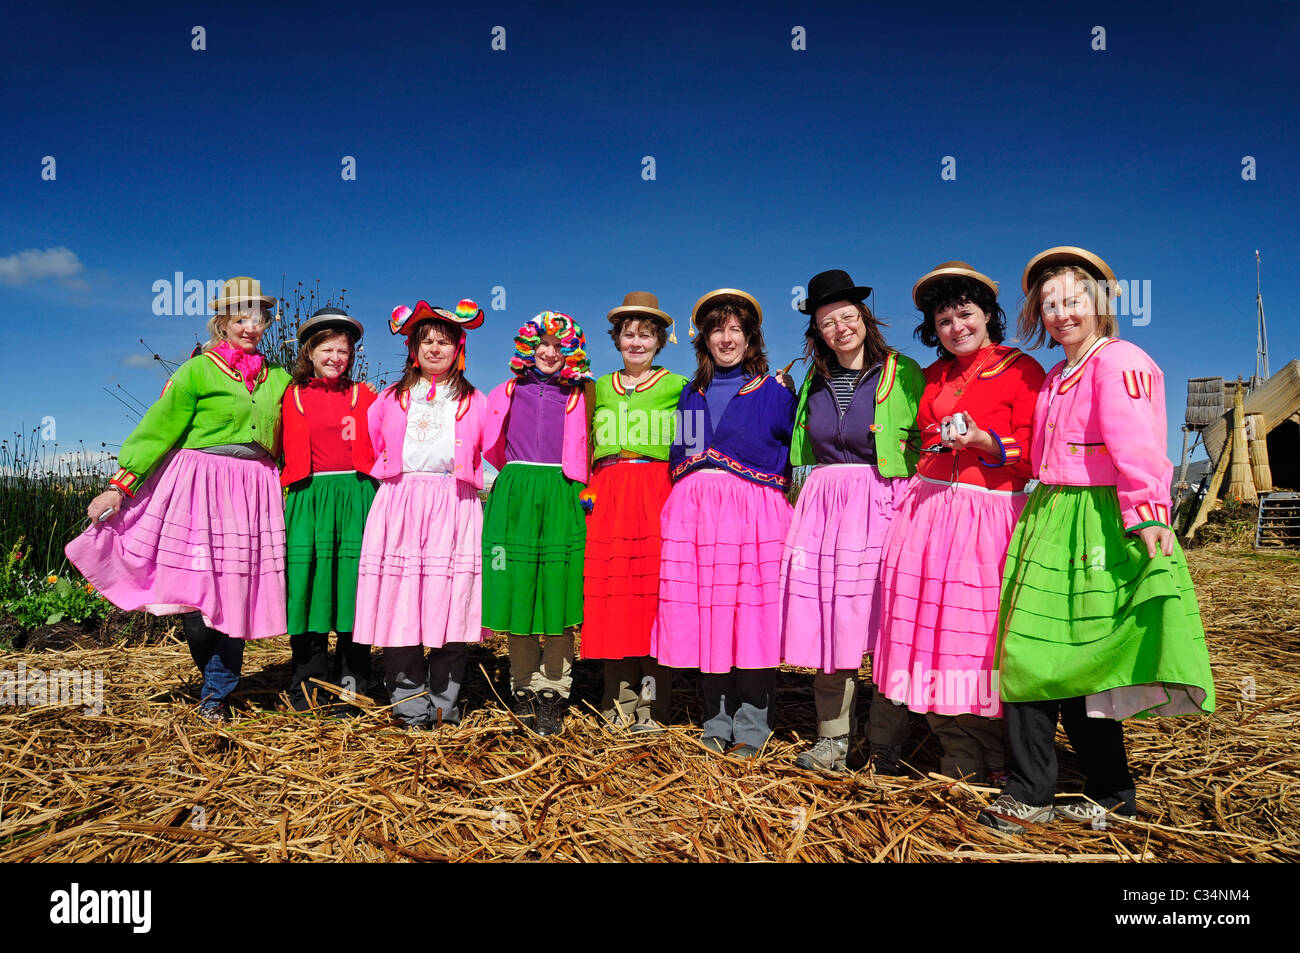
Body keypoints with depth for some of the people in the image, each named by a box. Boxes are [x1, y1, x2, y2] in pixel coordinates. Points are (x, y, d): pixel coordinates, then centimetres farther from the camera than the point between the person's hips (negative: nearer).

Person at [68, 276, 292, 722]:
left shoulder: (278, 380, 14)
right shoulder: (198, 371, 2)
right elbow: (157, 429, -2)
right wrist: (120, 484, -7)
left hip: (256, 492, 3)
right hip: (200, 485, -3)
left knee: (237, 593, 1)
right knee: (194, 590, -5)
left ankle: (217, 692, 14)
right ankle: (217, 678, 20)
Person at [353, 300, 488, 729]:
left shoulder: (474, 402, 16)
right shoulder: (392, 398, 20)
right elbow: (373, 447, 25)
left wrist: (470, 481, 3)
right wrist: (387, 476, 15)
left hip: (453, 505, -1)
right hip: (400, 503, 1)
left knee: (451, 601, -5)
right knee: (399, 601, -5)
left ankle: (444, 703, 6)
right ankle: (410, 705, 4)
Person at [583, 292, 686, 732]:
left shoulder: (677, 386, 7)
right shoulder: (599, 388, 18)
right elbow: (585, 449, 21)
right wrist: (586, 490, 7)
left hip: (658, 495, -3)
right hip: (608, 498, 3)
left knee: (654, 593, -6)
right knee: (611, 596, 0)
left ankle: (653, 704, 2)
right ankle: (620, 700, 9)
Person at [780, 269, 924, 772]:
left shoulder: (904, 374, 2)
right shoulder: (814, 382, 16)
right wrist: (805, 499, 17)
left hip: (884, 504, -4)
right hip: (823, 505, 4)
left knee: (885, 622, -5)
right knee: (825, 623, 1)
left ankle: (885, 740, 9)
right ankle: (833, 739, 12)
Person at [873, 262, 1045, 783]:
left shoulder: (1021, 370, 2)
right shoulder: (931, 378, 19)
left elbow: (1034, 451, -5)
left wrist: (982, 439, -17)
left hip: (991, 513, -5)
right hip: (928, 513, 5)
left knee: (982, 634, -5)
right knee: (932, 632, 2)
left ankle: (997, 763, 10)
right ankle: (961, 763, 12)